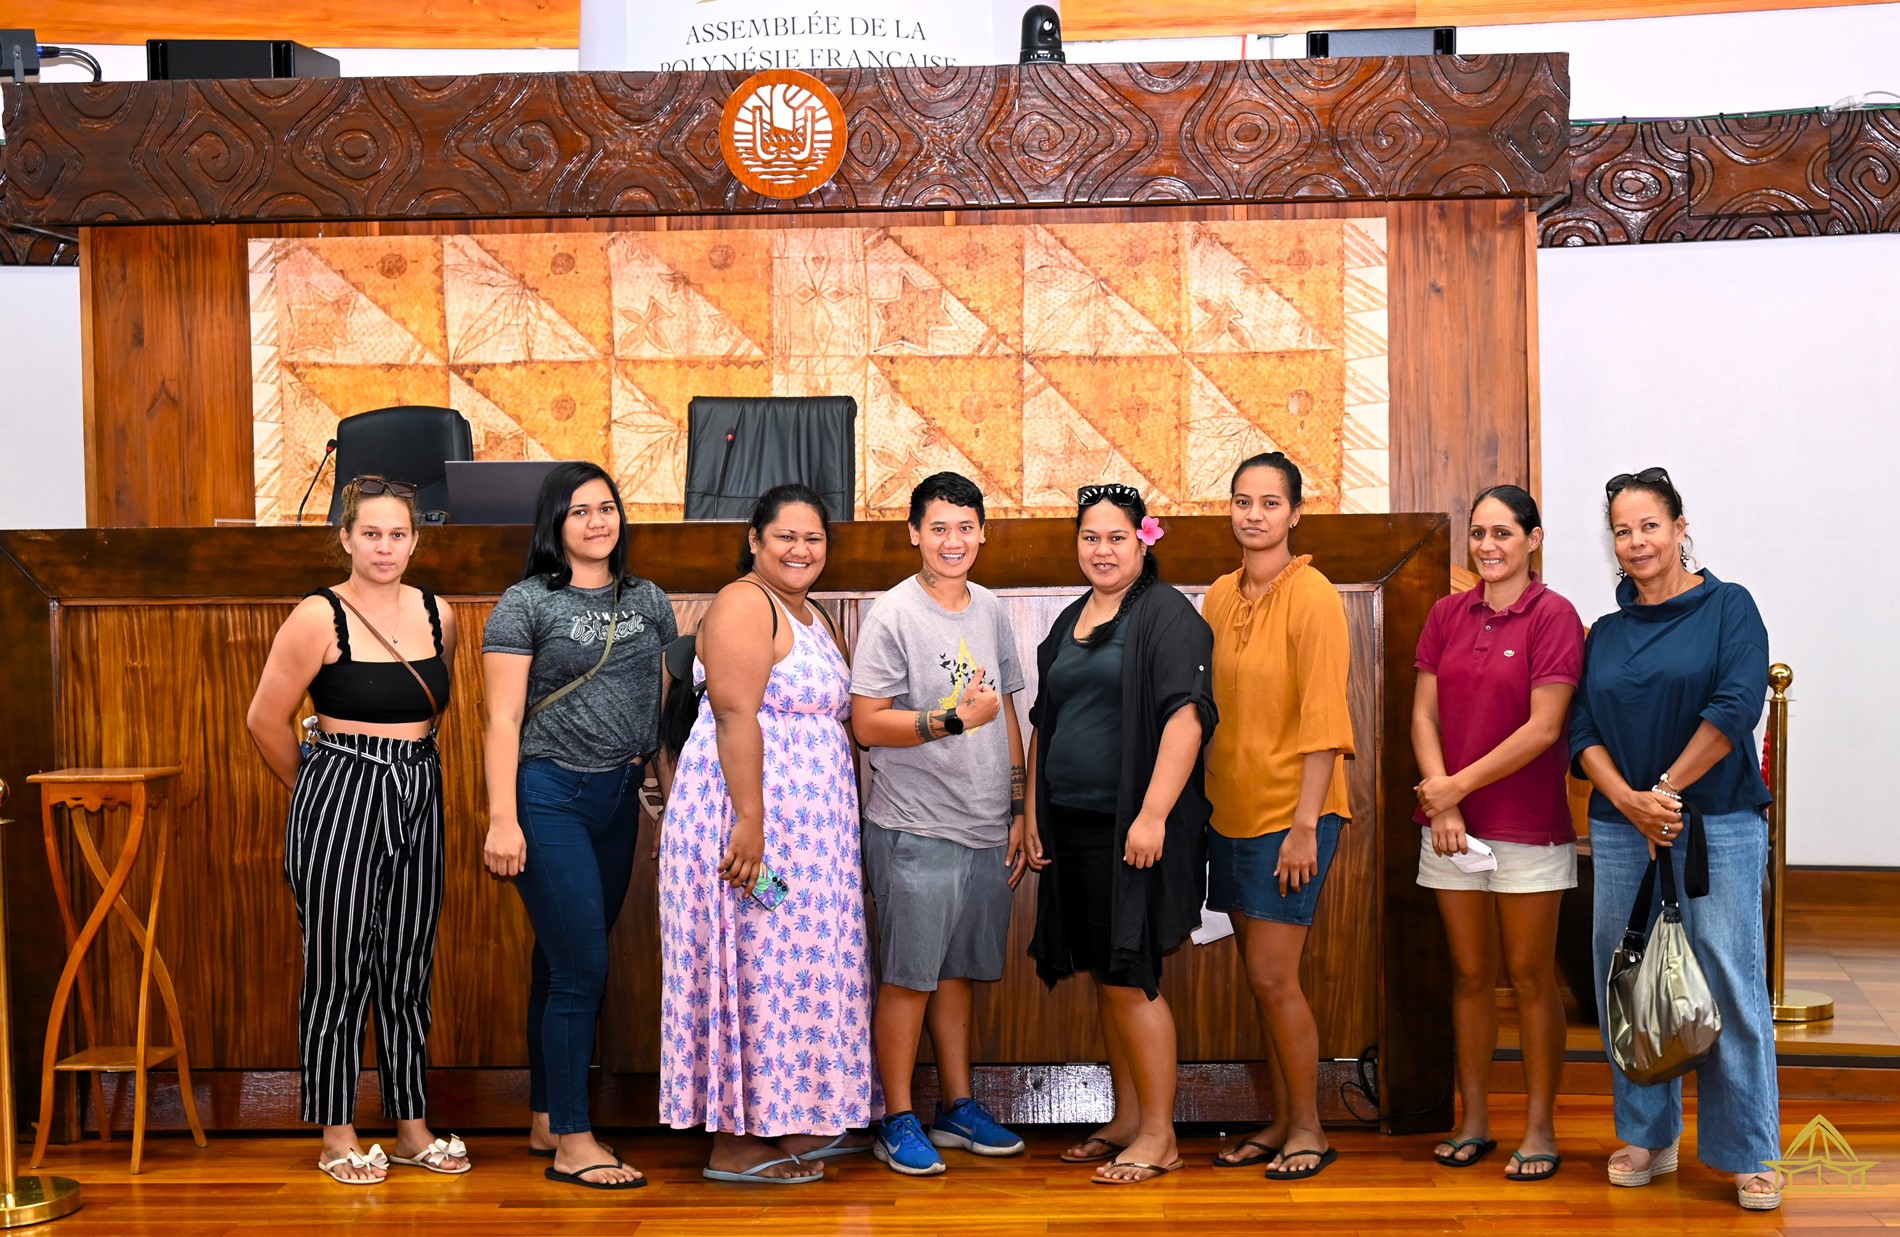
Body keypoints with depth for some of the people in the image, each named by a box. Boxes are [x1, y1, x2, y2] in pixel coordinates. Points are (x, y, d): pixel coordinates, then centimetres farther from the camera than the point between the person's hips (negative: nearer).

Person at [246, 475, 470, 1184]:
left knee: (409, 970, 11)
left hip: (418, 798, 5)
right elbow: (267, 720, -5)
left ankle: (411, 1129, 22)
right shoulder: (320, 618, -10)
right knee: (338, 971, 2)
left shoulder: (437, 615, 5)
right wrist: (318, 786, 6)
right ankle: (337, 1137, 14)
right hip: (341, 801, -5)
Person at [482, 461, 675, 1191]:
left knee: (564, 963, 14)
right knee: (581, 967, -7)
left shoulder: (648, 601, 10)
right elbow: (503, 720, -8)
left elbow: (672, 701, 14)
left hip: (620, 799, 5)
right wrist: (502, 821, -14)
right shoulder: (527, 603, -5)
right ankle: (573, 1143, 2)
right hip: (549, 796, -5)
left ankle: (545, 1119, 25)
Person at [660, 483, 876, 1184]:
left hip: (807, 824, 9)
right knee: (754, 967, -4)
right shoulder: (745, 606, -12)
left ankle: (799, 1119, 23)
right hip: (749, 815, -9)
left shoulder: (810, 616, 17)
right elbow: (734, 715, -21)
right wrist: (750, 824, -27)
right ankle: (734, 1144, 4)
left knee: (798, 966, 13)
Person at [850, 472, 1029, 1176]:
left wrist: (1019, 808, 15)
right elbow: (867, 725, -12)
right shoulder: (893, 615, -8)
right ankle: (897, 1121, 11)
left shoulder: (992, 611, 11)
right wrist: (955, 718, -22)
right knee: (909, 977, 0)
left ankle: (957, 1106, 25)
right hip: (915, 829, -6)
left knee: (960, 970, 14)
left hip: (986, 829, 6)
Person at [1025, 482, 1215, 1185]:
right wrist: (1033, 813, 15)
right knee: (1105, 977, 12)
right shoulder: (1069, 623, 16)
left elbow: (1186, 717, -17)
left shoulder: (1166, 614, -7)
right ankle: (1126, 1121, 24)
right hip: (1072, 827, 7)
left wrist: (1153, 814, -23)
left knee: (1129, 978, -5)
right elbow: (1044, 726, 22)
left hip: (1133, 829, -7)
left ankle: (1159, 1135, 7)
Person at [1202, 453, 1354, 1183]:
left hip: (1290, 813, -6)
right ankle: (1280, 1122, 23)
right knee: (1260, 978, 12)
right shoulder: (1220, 597, 8)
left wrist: (1304, 825, -19)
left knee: (1273, 978, -5)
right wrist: (1199, 803, 10)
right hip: (1231, 811, 6)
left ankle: (1309, 1129, 10)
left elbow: (1323, 719, -15)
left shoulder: (1312, 597, -11)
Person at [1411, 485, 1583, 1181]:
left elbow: (1543, 727, -13)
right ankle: (1473, 1122, 20)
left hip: (1528, 828, -4)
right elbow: (1424, 714, 4)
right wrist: (1441, 804, -8)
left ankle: (1539, 1127, 15)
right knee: (1469, 974, 10)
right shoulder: (1448, 615, 8)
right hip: (1450, 827, 4)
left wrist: (1457, 785, -12)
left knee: (1530, 976, 4)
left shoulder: (1553, 616, -7)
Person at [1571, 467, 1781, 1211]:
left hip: (1717, 823, -4)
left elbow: (1737, 705, -11)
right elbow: (1584, 730, 5)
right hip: (1620, 828, 4)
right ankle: (1647, 1137, 19)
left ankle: (1749, 1154, 7)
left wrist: (1667, 790, -14)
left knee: (1730, 984, -3)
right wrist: (1629, 800, -12)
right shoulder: (1606, 633, 13)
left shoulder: (1728, 607, 1)